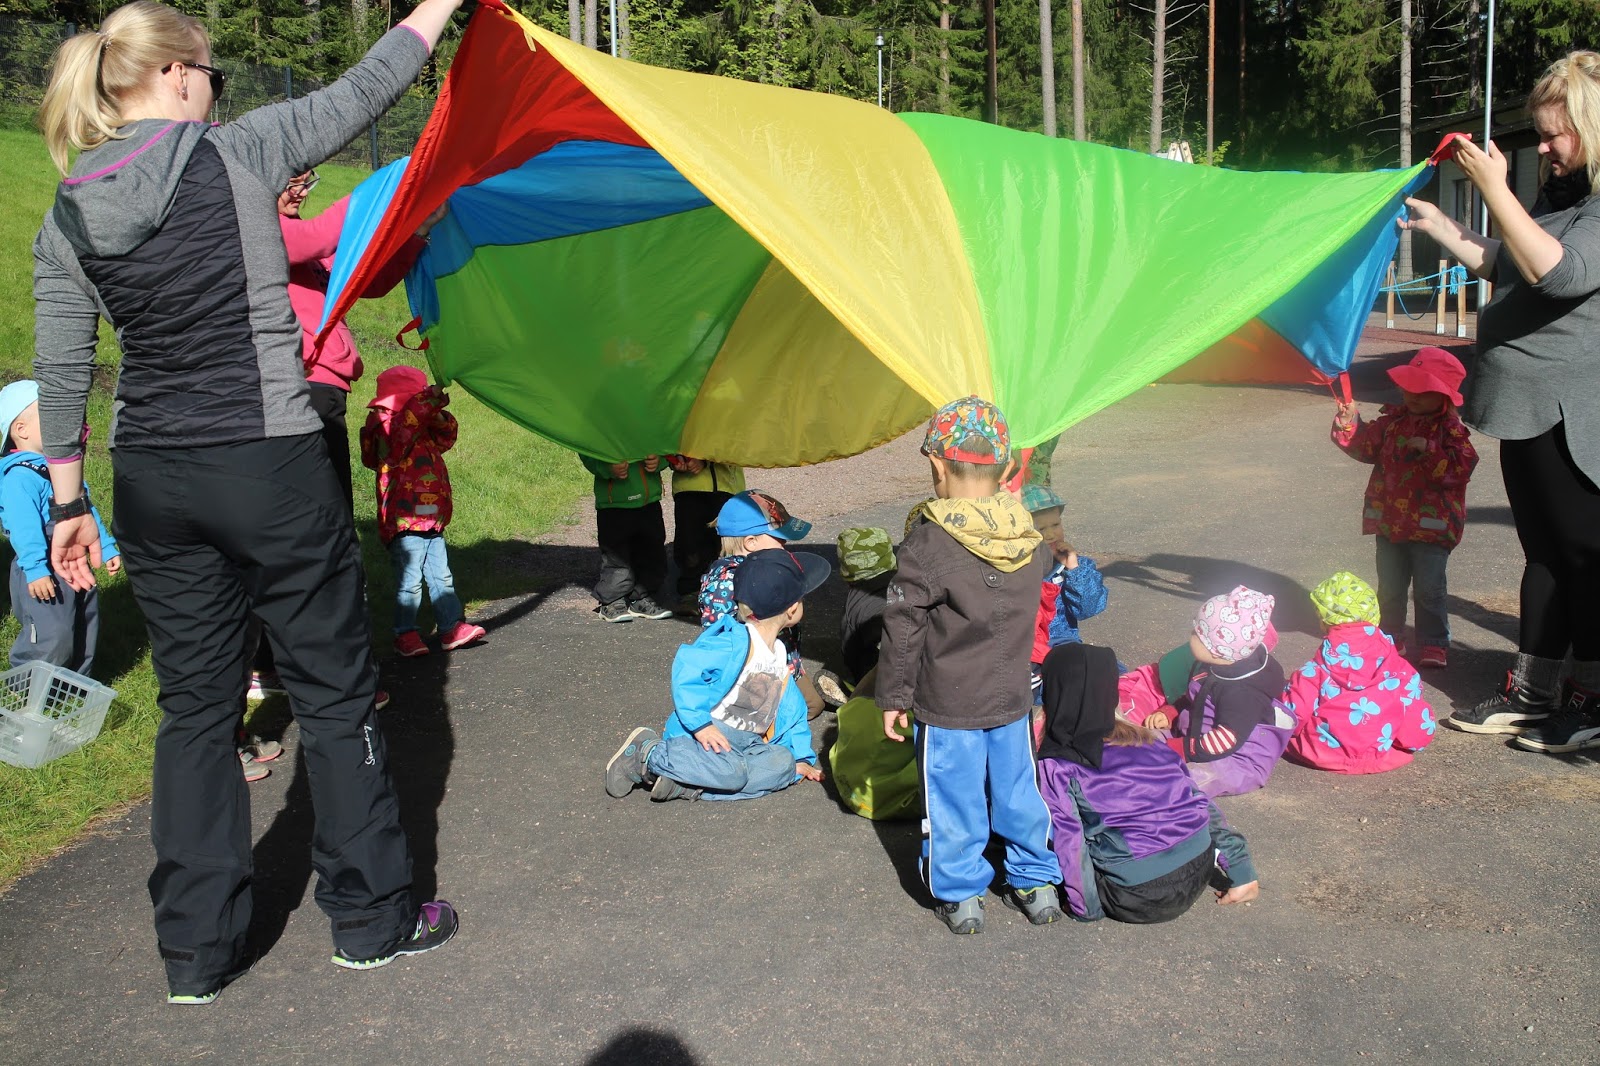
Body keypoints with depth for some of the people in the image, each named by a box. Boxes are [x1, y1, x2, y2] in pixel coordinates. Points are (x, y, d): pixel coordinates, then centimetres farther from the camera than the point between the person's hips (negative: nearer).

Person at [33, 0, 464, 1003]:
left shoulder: (69, 215, 5)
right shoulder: (238, 154, -9)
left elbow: (61, 373, 6)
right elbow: (363, 91, 1)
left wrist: (69, 502, 14)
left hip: (153, 482, 5)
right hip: (271, 469, -5)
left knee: (196, 705, 15)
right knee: (336, 691, 9)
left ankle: (197, 948, 23)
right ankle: (372, 916, 22)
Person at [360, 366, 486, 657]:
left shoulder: (423, 430, 16)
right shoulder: (388, 428, -12)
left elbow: (445, 439, 23)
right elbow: (405, 424, -31)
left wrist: (440, 416, 4)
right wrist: (429, 399, -29)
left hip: (431, 521, 9)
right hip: (405, 523, -9)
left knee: (441, 577, 12)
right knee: (409, 581, -4)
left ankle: (452, 627, 18)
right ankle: (405, 633, 6)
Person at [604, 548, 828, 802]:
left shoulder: (781, 655, 16)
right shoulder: (733, 643, -14)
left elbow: (791, 710, 23)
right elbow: (686, 670, -23)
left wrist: (801, 757, 17)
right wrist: (700, 723, -28)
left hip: (746, 742, 8)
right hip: (705, 733, -8)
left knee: (784, 763, -19)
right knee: (732, 770, -36)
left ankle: (686, 787, -23)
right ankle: (647, 753, -15)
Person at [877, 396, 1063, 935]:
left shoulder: (927, 544, -18)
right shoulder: (1028, 540, -2)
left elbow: (903, 629, -14)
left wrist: (893, 697, -4)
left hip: (948, 707, -5)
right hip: (1013, 698, 5)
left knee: (954, 800, 9)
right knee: (1017, 788, 19)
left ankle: (961, 896, 20)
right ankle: (1036, 883, 31)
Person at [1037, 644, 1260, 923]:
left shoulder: (1054, 767, -8)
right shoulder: (1144, 739, 9)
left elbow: (1068, 842, -12)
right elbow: (1201, 800, 11)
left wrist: (1086, 906, -4)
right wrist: (1241, 871, 13)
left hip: (1139, 897, -7)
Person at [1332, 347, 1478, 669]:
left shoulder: (1451, 428, -9)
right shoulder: (1392, 420, 4)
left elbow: (1462, 467, -19)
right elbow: (1366, 447, 10)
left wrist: (1430, 450, -25)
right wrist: (1350, 425, -5)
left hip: (1431, 527, -4)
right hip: (1390, 520, 5)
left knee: (1430, 589, 4)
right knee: (1390, 587, 14)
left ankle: (1435, 644, 16)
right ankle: (1390, 637, 27)